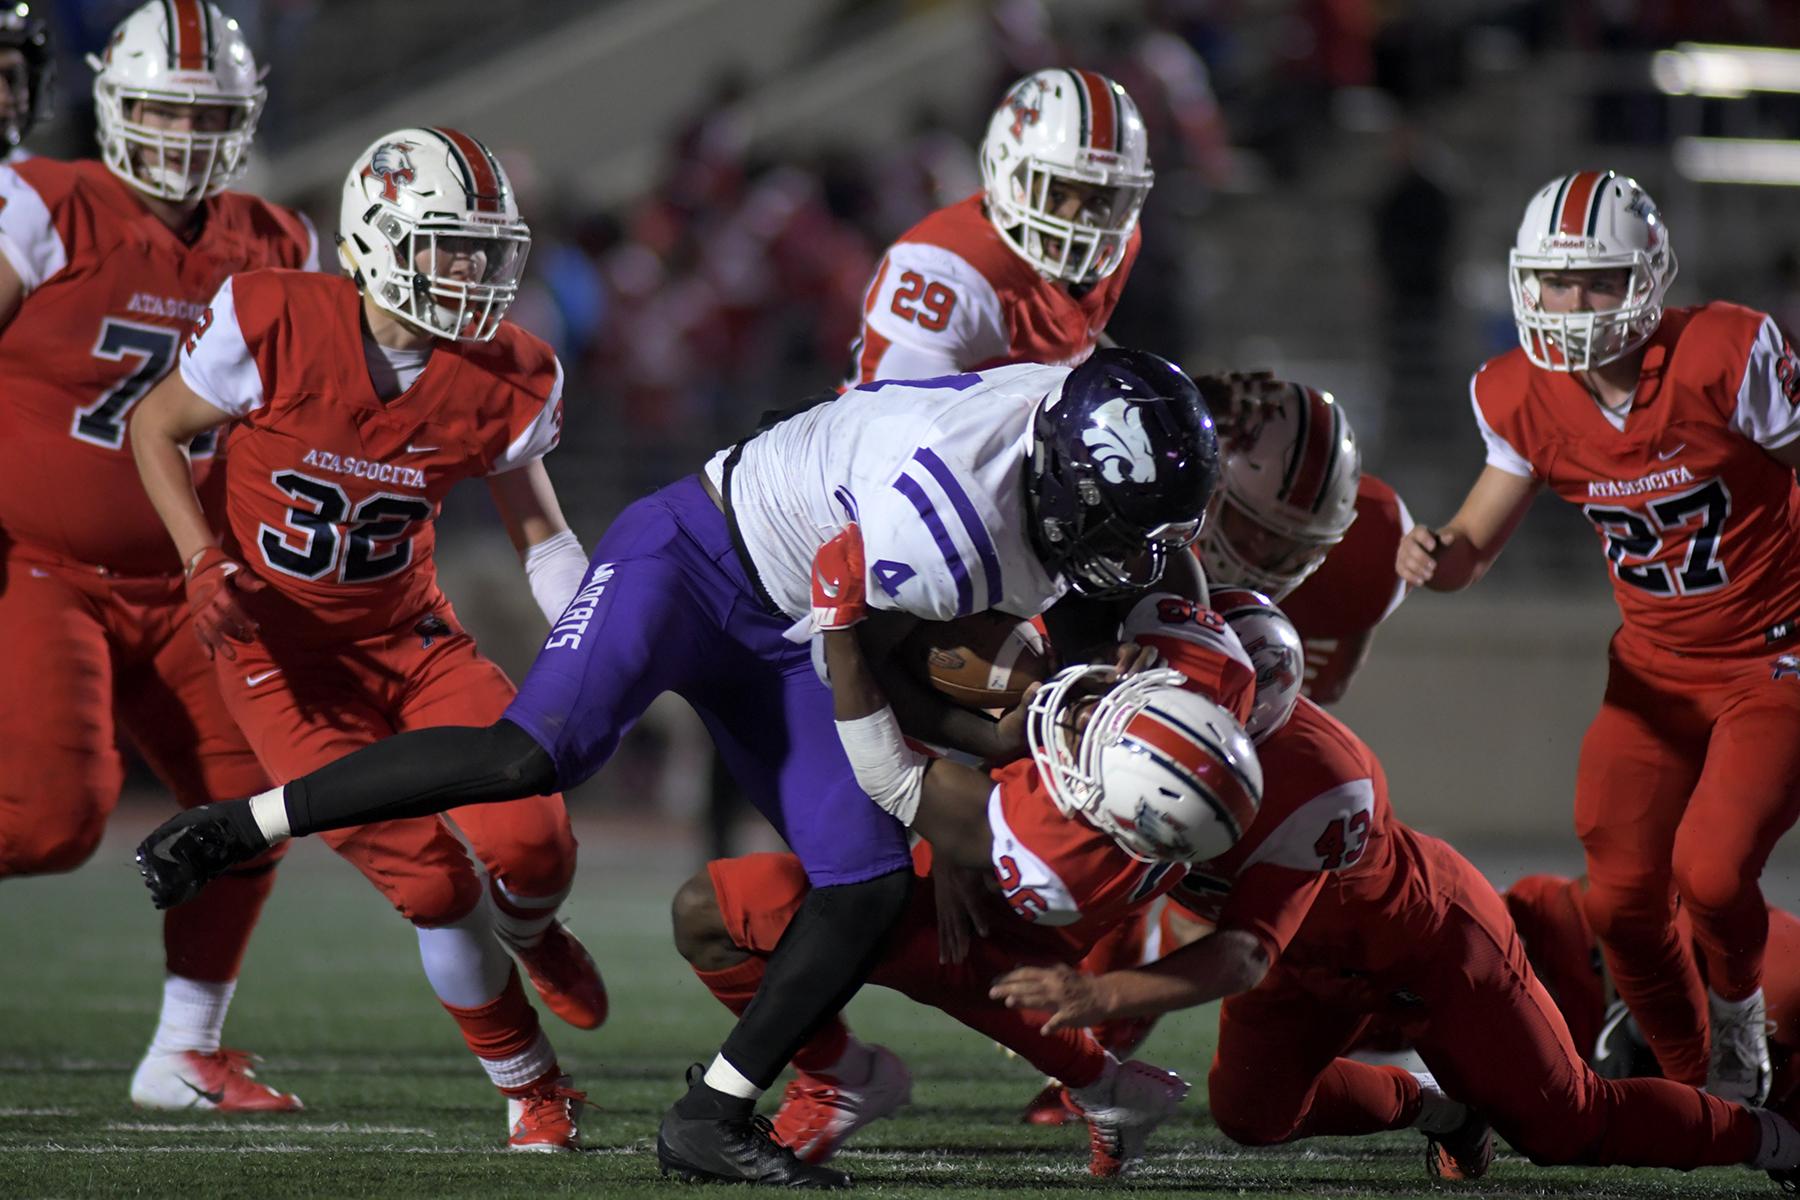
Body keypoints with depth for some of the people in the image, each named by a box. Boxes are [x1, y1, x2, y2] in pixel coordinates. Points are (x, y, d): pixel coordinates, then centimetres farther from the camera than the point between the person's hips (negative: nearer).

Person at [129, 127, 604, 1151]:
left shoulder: (505, 381, -11)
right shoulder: (277, 329, -21)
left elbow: (543, 533, 3)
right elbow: (156, 427, -5)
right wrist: (205, 560, -16)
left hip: (410, 635, 3)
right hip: (281, 650, -3)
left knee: (533, 844, -16)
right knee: (432, 883, -15)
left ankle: (528, 933, 24)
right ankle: (529, 1086, 8)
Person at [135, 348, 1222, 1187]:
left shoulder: (1091, 427, -12)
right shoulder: (943, 499, -35)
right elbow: (863, 666, -17)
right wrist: (1016, 748, -10)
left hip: (779, 641, 8)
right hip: (692, 560, -8)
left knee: (872, 889, -6)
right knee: (538, 753, -29)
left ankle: (709, 1120, 2)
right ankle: (236, 825, -18)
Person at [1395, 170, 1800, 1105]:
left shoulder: (1725, 358, -22)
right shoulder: (1525, 398, -7)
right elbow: (1478, 540, -1)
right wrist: (1435, 554, -25)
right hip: (1659, 669, 5)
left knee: (1710, 872, -21)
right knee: (1623, 901, -2)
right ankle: (1695, 1085, 23)